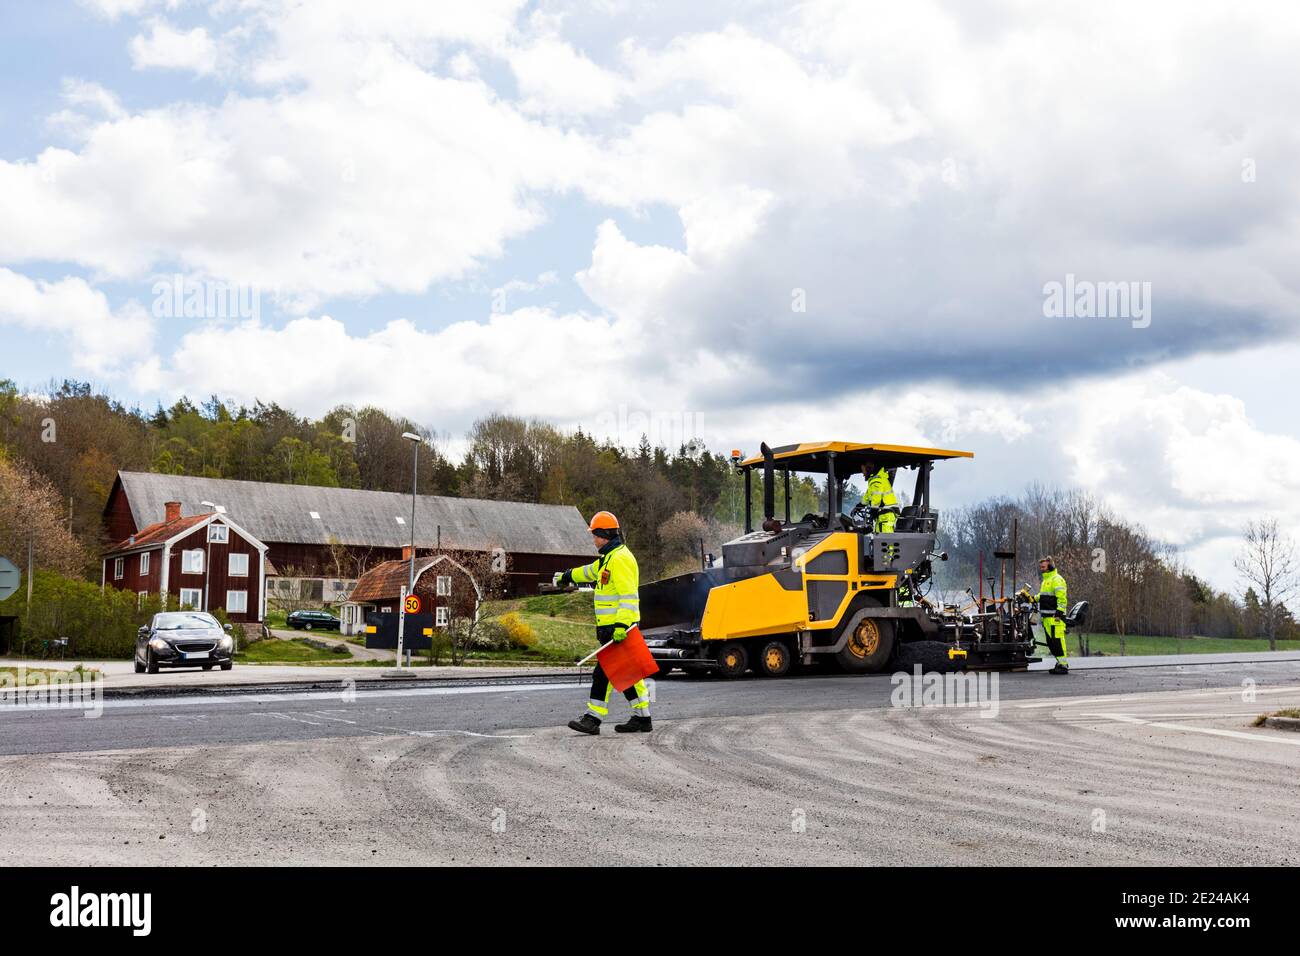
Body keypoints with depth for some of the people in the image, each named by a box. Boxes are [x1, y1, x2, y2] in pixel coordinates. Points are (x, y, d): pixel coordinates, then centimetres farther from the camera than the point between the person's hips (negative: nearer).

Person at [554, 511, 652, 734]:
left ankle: (593, 718, -6)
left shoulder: (619, 559, -15)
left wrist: (621, 625, -31)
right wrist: (568, 576, 54)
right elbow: (591, 571, 39)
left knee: (604, 672, -8)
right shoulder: (610, 557, 18)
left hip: (617, 627, -10)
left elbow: (629, 595, -23)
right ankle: (642, 718, 11)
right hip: (614, 626, 10)